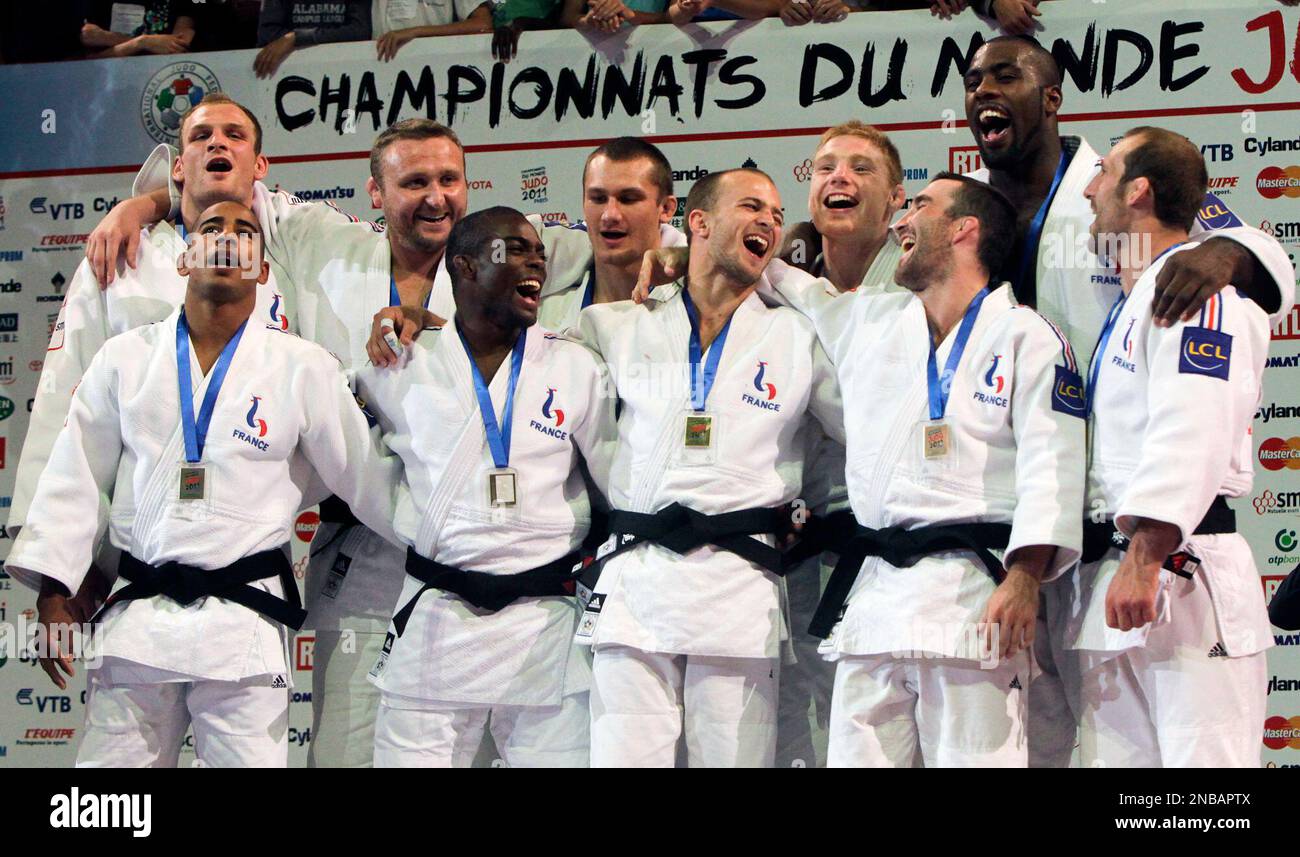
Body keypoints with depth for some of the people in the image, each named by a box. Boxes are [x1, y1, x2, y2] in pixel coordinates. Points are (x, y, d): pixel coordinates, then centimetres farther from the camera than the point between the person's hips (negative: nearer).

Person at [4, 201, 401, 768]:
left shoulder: (302, 368, 2)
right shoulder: (126, 358, 7)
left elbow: (367, 478, 7)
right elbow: (77, 479, 9)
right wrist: (52, 593, 5)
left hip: (244, 624, -2)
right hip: (136, 615, 2)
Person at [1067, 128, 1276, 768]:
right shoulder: (1128, 306, 24)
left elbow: (1188, 436, -21)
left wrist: (1145, 559, -27)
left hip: (1183, 573, -10)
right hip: (1114, 586, 10)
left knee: (1204, 773, -12)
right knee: (1115, 757, 10)